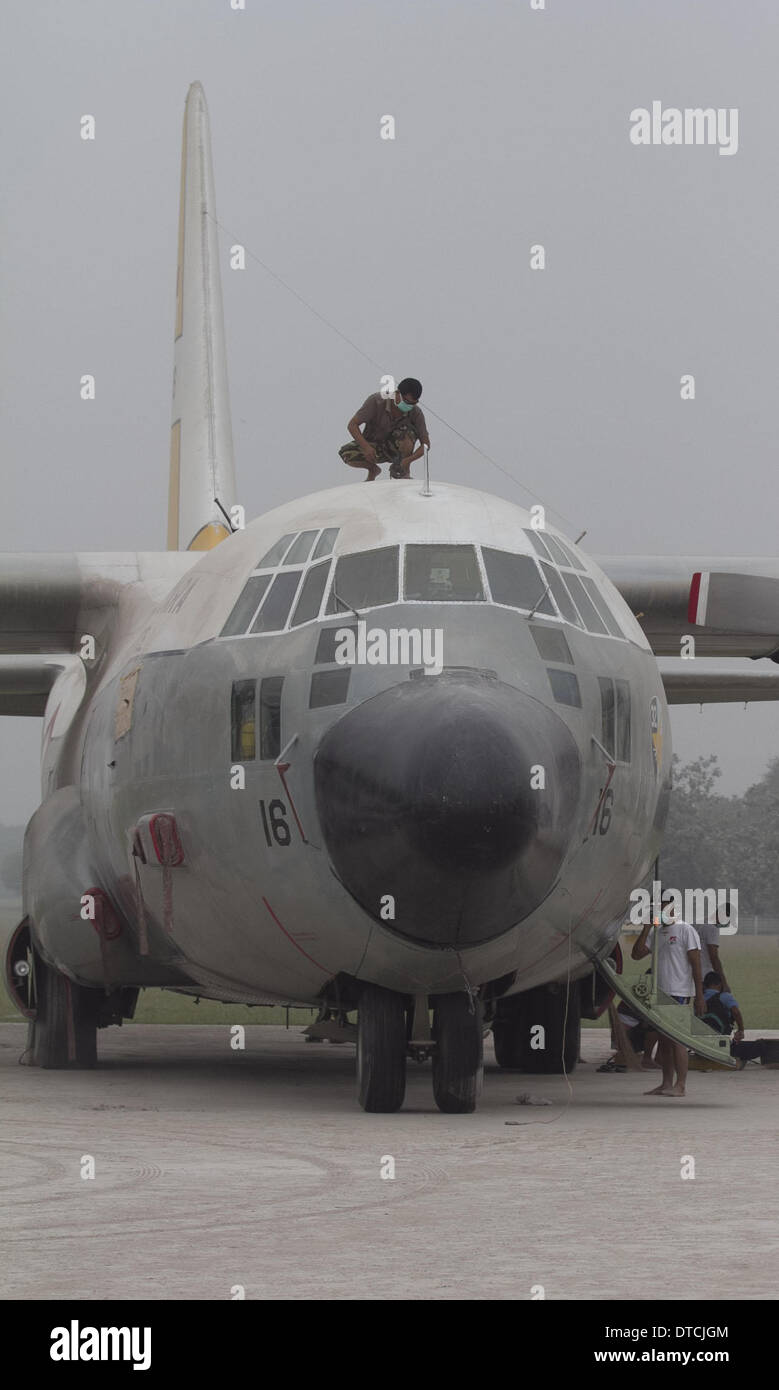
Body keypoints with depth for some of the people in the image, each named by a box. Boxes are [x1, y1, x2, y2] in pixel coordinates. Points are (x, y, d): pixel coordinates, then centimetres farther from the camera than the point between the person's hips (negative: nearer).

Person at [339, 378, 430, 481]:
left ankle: (405, 471, -8)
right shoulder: (376, 401, -23)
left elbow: (426, 443, -17)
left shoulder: (415, 413, -20)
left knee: (409, 431, -33)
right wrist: (366, 447, -38)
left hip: (395, 449, 0)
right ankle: (373, 470, 3)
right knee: (346, 453, -30)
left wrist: (409, 459, -37)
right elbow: (352, 425, -22)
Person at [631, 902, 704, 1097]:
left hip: (679, 993, -7)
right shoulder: (655, 932, 15)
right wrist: (647, 928, -1)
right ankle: (666, 1084, 12)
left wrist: (699, 995, -13)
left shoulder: (685, 930, -6)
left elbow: (696, 964, -9)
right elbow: (636, 954, 7)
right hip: (660, 992, 7)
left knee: (676, 1039, -11)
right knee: (664, 1040, 8)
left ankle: (679, 1086, -11)